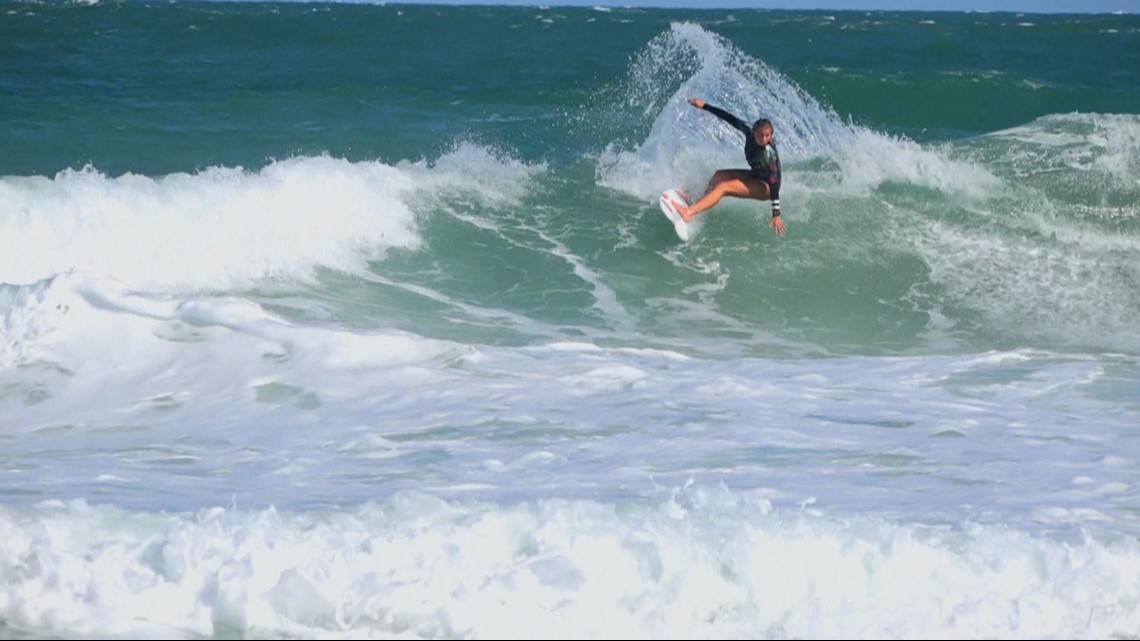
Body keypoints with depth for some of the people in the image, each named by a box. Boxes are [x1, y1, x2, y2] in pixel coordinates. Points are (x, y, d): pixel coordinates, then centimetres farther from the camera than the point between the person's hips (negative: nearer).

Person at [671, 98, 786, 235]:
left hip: (765, 187, -8)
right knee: (718, 176, -5)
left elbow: (774, 183, -36)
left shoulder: (768, 153, -33)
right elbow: (730, 118, -5)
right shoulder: (749, 130, -15)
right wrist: (704, 106, -3)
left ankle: (689, 212, -40)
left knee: (723, 186, -25)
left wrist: (776, 214, -40)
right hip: (755, 176, 8)